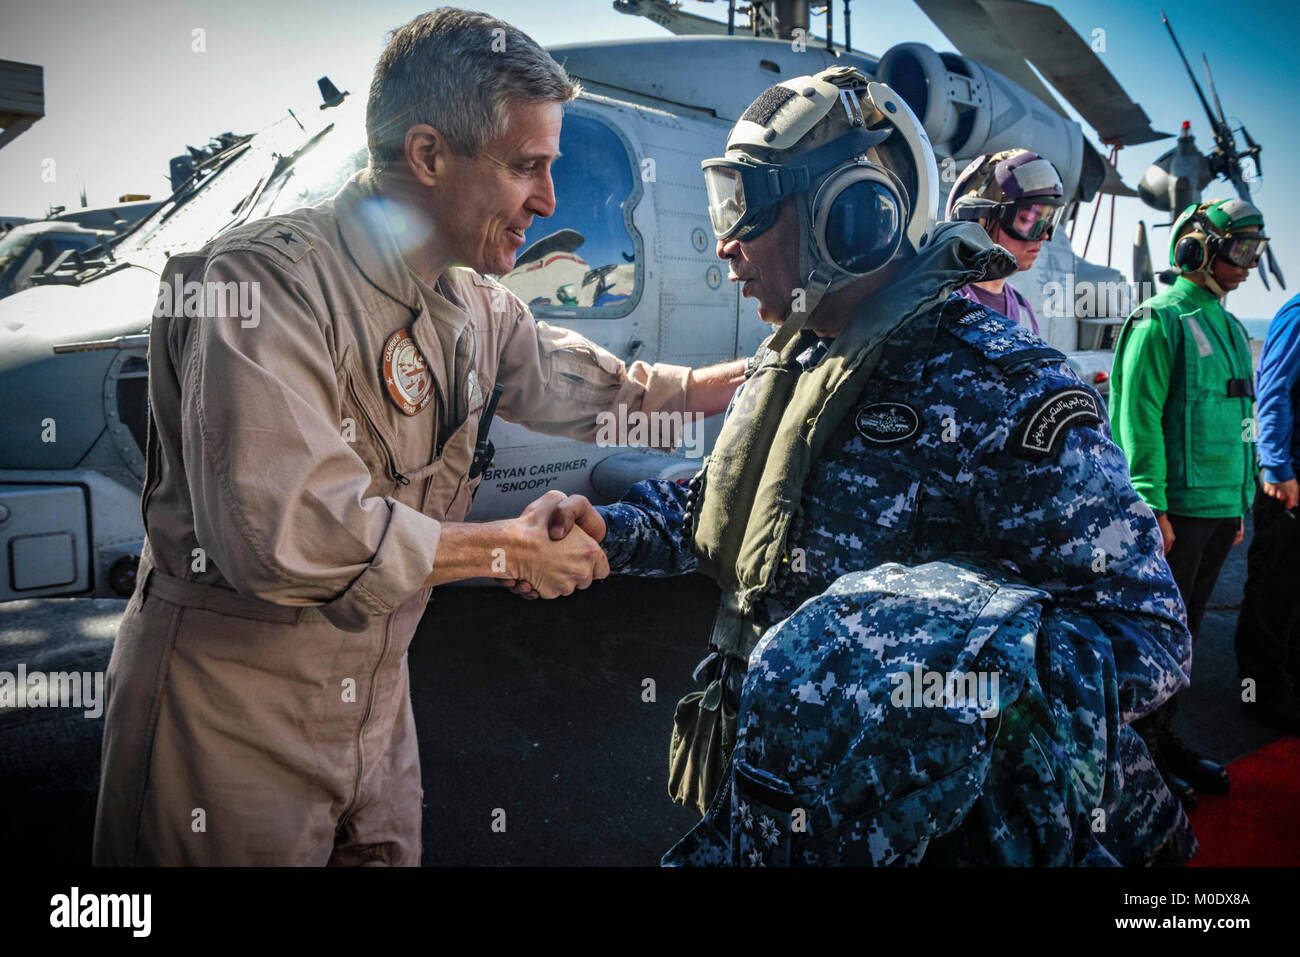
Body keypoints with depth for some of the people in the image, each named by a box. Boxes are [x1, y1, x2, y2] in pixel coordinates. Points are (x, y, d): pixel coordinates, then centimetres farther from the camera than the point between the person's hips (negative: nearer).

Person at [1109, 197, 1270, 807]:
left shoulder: (1227, 326, 16)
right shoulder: (1160, 321, -9)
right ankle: (1142, 748, 13)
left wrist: (1242, 502, 18)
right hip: (1176, 506, -8)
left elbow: (1236, 421, 20)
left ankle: (1164, 737, 27)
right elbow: (1138, 419, -15)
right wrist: (1152, 505, -19)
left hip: (1222, 506, 8)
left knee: (1186, 626, 15)